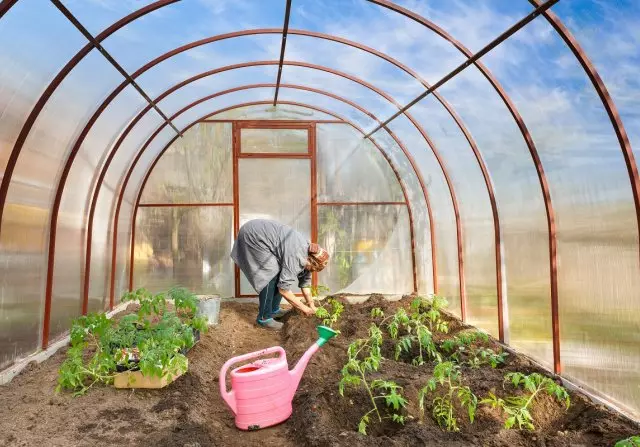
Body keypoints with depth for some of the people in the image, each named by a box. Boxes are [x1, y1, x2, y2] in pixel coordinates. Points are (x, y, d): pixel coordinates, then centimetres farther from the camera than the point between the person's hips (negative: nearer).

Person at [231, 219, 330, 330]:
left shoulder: (308, 252, 1)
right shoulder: (295, 257, -26)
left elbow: (305, 281, 13)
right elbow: (284, 289, -22)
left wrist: (311, 306, 15)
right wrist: (304, 308, -11)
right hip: (252, 236, -9)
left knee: (281, 275, 6)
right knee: (271, 275, -14)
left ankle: (274, 310, 19)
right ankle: (264, 317, -2)